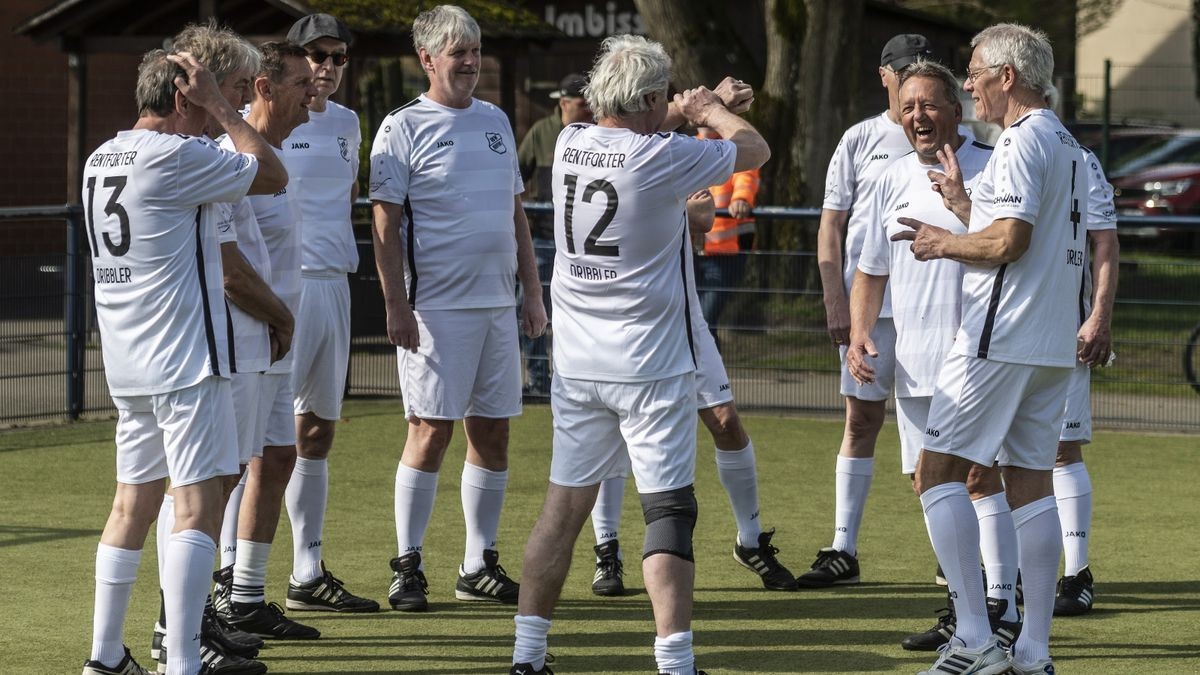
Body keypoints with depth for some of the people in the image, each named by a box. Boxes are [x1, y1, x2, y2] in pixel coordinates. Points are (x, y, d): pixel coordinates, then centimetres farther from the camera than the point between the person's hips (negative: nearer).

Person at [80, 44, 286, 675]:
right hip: (185, 361, -9)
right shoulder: (176, 156, -14)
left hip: (126, 363, 9)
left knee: (133, 502, 15)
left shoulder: (101, 159, 12)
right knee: (197, 506, -9)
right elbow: (273, 173, -7)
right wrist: (218, 106, -2)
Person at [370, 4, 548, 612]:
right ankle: (407, 567, 0)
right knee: (431, 430, -6)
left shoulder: (495, 121, 15)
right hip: (435, 306, -6)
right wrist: (395, 304, -15)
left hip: (497, 304, 6)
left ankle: (480, 564, 15)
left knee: (492, 432, 7)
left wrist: (532, 290, 14)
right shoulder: (404, 128, -4)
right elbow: (386, 225, -8)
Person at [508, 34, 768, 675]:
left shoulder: (569, 144, 2)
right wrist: (711, 109, 22)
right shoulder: (664, 158, -14)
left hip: (576, 364, 6)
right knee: (668, 508, -3)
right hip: (651, 367, -6)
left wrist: (689, 110, 32)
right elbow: (755, 148, 3)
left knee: (564, 503, 11)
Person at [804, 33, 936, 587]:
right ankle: (843, 550, 6)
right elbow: (831, 226, 5)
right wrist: (835, 302, -5)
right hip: (869, 301, 0)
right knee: (861, 419, 3)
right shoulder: (860, 140, 6)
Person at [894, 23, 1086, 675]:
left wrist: (945, 244, -5)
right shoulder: (1068, 146, 18)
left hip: (999, 339, -9)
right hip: (1053, 345, 9)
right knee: (1029, 478, 9)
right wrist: (959, 207, 28)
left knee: (938, 468, -6)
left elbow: (1009, 240, -21)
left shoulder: (1021, 142, -12)